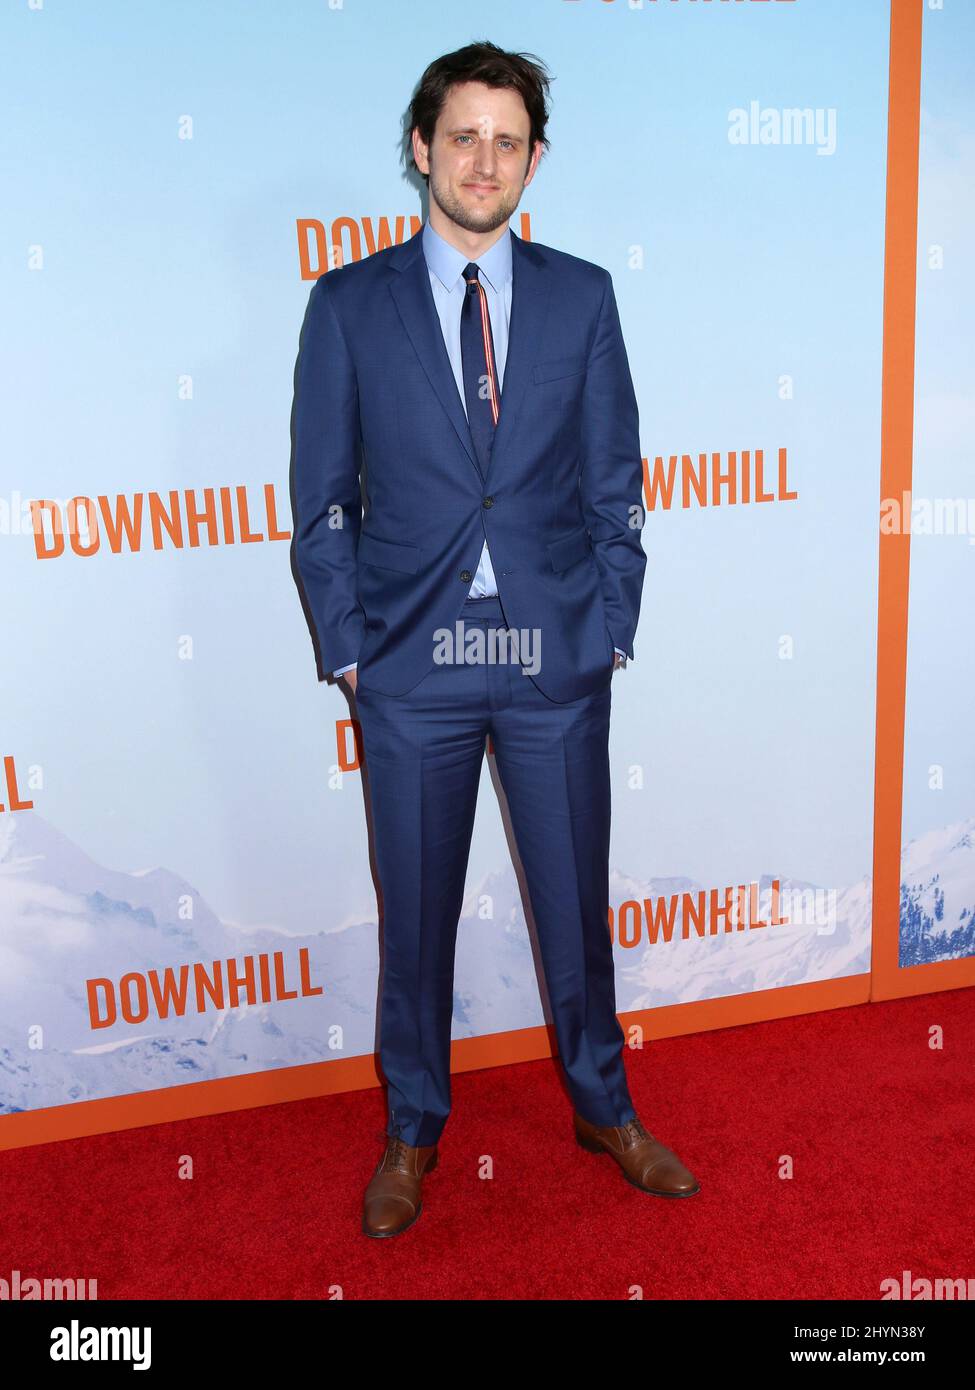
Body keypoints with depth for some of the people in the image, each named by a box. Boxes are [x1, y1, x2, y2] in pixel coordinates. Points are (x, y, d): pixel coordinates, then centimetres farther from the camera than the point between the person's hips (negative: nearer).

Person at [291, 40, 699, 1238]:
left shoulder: (582, 297, 6)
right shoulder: (348, 305, 2)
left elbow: (616, 484, 6)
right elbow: (321, 499, 3)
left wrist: (609, 632, -1)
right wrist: (346, 647, -3)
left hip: (557, 658, 1)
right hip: (411, 664, 0)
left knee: (576, 900, 13)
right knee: (415, 912, 12)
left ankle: (603, 1107, 37)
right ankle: (413, 1130, 34)